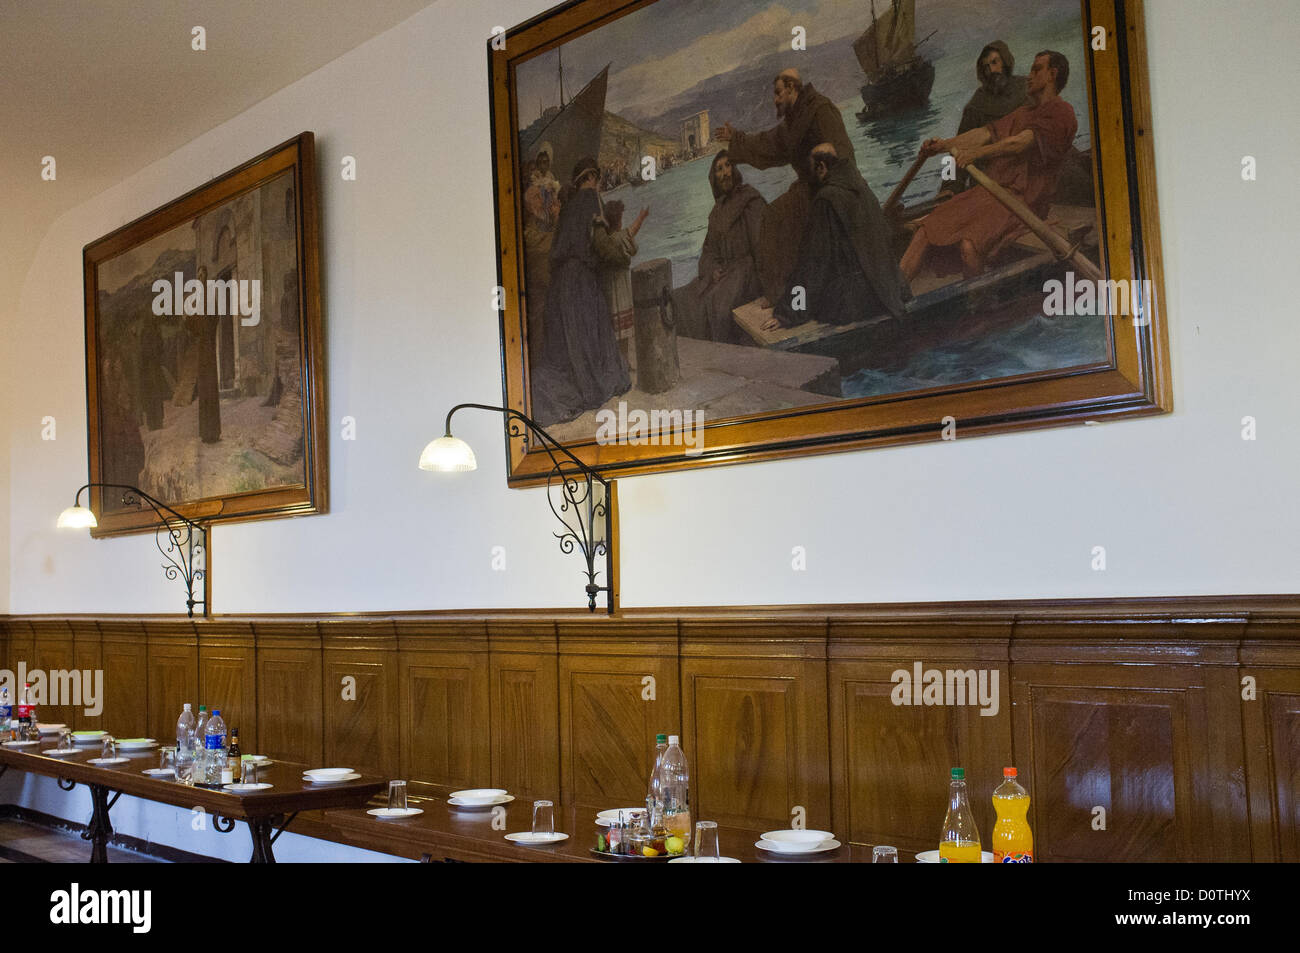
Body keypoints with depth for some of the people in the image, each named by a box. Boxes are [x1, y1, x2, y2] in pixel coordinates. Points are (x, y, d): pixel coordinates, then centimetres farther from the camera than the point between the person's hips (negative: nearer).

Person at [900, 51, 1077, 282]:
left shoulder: (1061, 112, -1)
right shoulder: (1023, 113, 29)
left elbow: (1022, 142, -16)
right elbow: (986, 133, 16)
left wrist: (977, 153, -28)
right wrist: (944, 145, 1)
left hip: (1022, 199, -8)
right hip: (989, 190, 8)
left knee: (970, 245, -34)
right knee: (927, 230, -9)